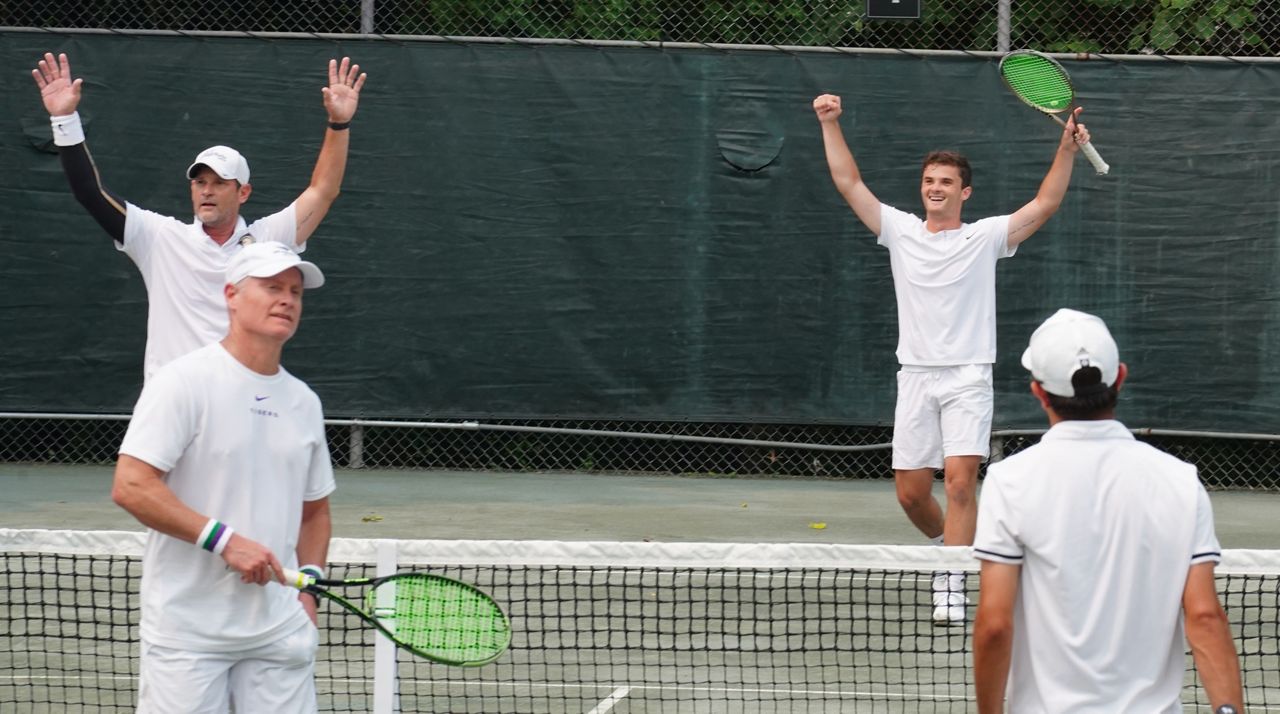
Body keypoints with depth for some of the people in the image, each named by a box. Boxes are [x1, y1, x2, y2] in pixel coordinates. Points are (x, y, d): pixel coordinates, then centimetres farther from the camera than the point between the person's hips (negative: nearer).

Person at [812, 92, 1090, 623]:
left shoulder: (984, 237, 3)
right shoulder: (900, 231, 9)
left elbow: (1045, 204, -4)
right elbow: (850, 184, 6)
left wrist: (1067, 150, -15)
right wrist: (831, 124, -1)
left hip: (967, 378, -3)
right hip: (916, 376, 3)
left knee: (960, 480, -17)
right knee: (910, 491, 3)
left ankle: (953, 588, -17)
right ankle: (948, 545, 34)